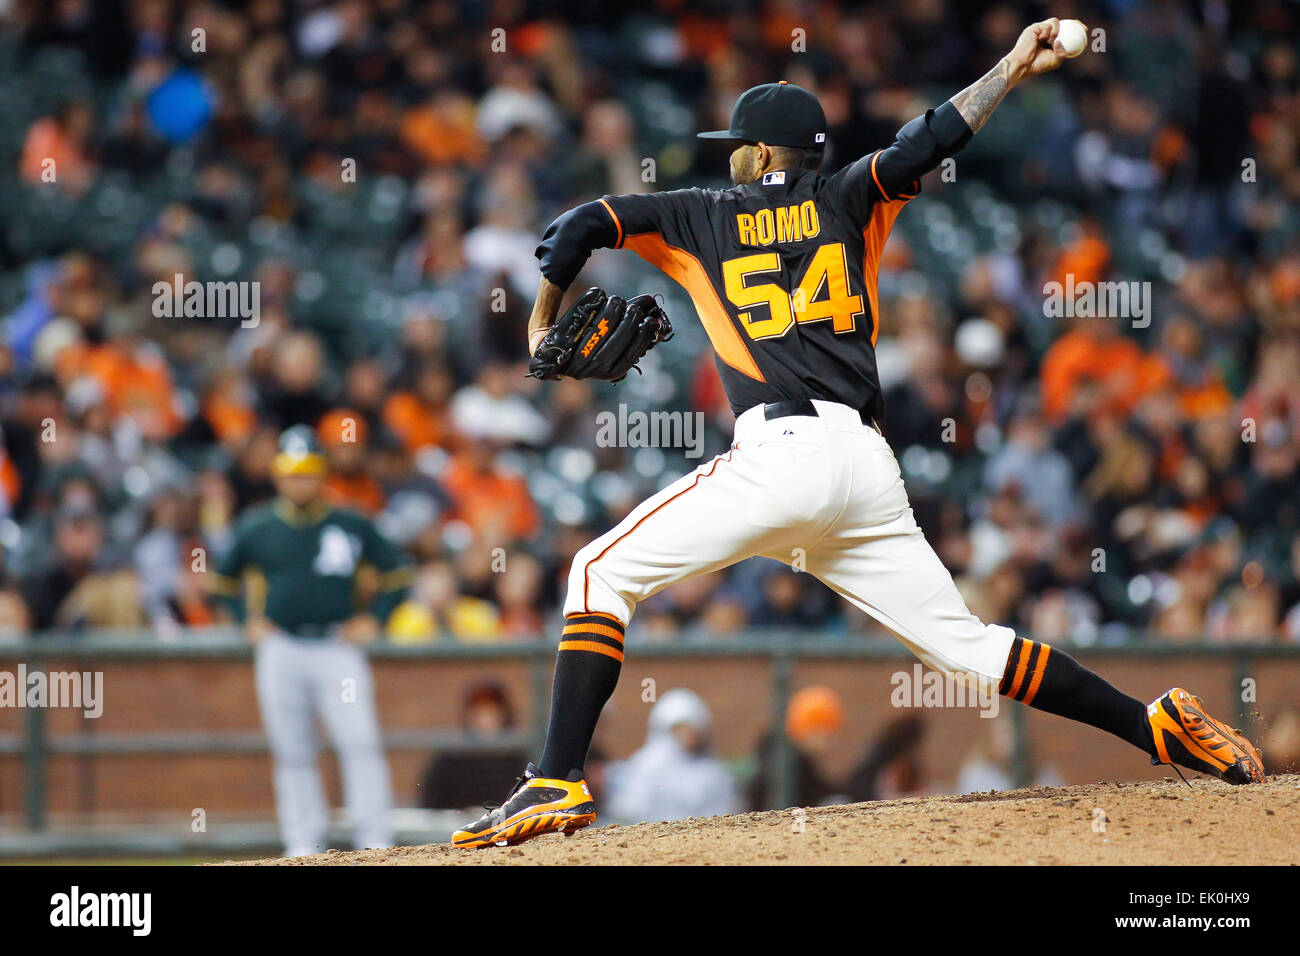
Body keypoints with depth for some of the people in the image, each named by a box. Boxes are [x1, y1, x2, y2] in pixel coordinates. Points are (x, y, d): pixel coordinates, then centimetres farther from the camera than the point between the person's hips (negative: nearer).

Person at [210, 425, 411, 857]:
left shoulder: (351, 526, 3)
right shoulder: (257, 529, 7)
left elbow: (395, 574, 12)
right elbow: (225, 579, 21)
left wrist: (373, 619, 1)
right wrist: (249, 619, 9)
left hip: (338, 648, -2)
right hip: (280, 651, 2)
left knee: (361, 743, -11)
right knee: (292, 752, 3)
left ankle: (376, 841, -10)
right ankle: (304, 844, 8)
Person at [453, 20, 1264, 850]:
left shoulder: (705, 217, 14)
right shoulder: (847, 204, 20)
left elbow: (583, 225, 8)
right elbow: (928, 144, 4)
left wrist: (546, 321, 22)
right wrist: (1012, 71, 8)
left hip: (778, 456, -5)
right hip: (868, 465, 5)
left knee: (603, 573, 3)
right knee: (966, 645, 8)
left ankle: (558, 782, -10)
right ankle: (1160, 725, -1)